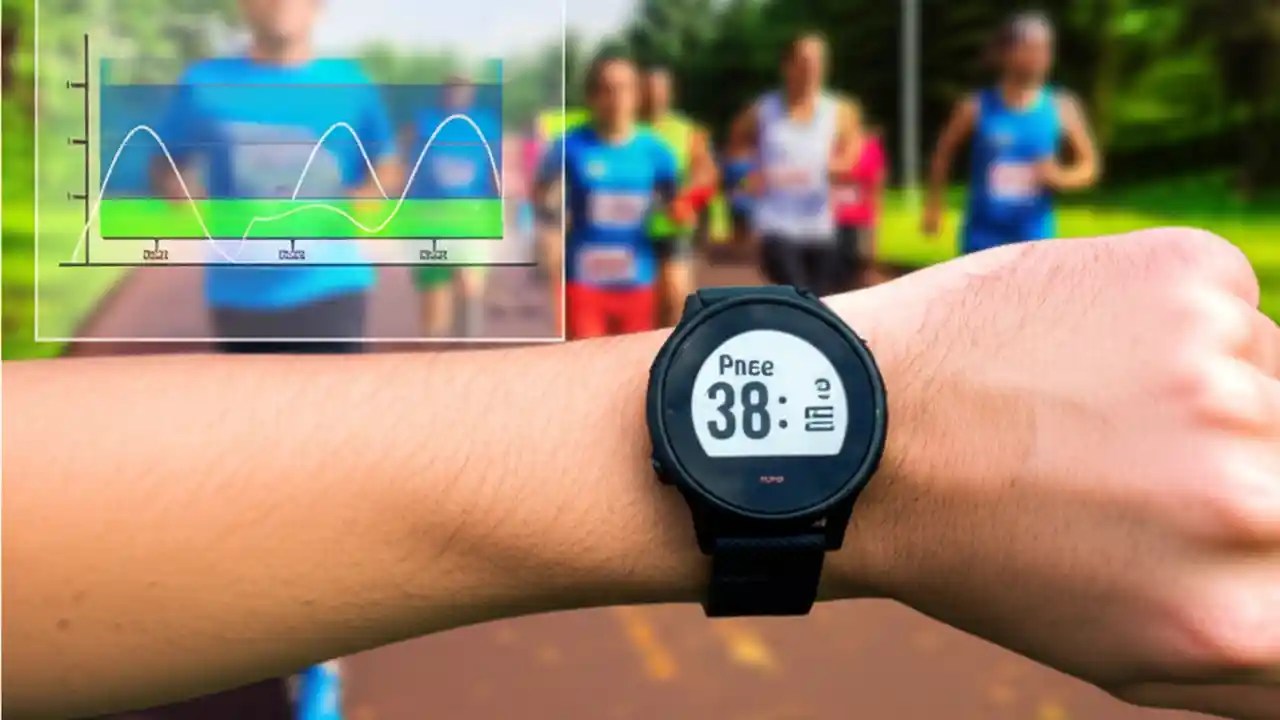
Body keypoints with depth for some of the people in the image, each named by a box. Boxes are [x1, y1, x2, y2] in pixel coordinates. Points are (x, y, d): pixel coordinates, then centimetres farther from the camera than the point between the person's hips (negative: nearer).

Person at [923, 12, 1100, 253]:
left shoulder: (1061, 109, -3)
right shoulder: (976, 108, -5)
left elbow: (1089, 166, 6)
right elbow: (944, 151, 11)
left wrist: (1060, 177, -14)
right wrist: (934, 205, 14)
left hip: (1035, 238, 1)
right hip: (983, 236, 0)